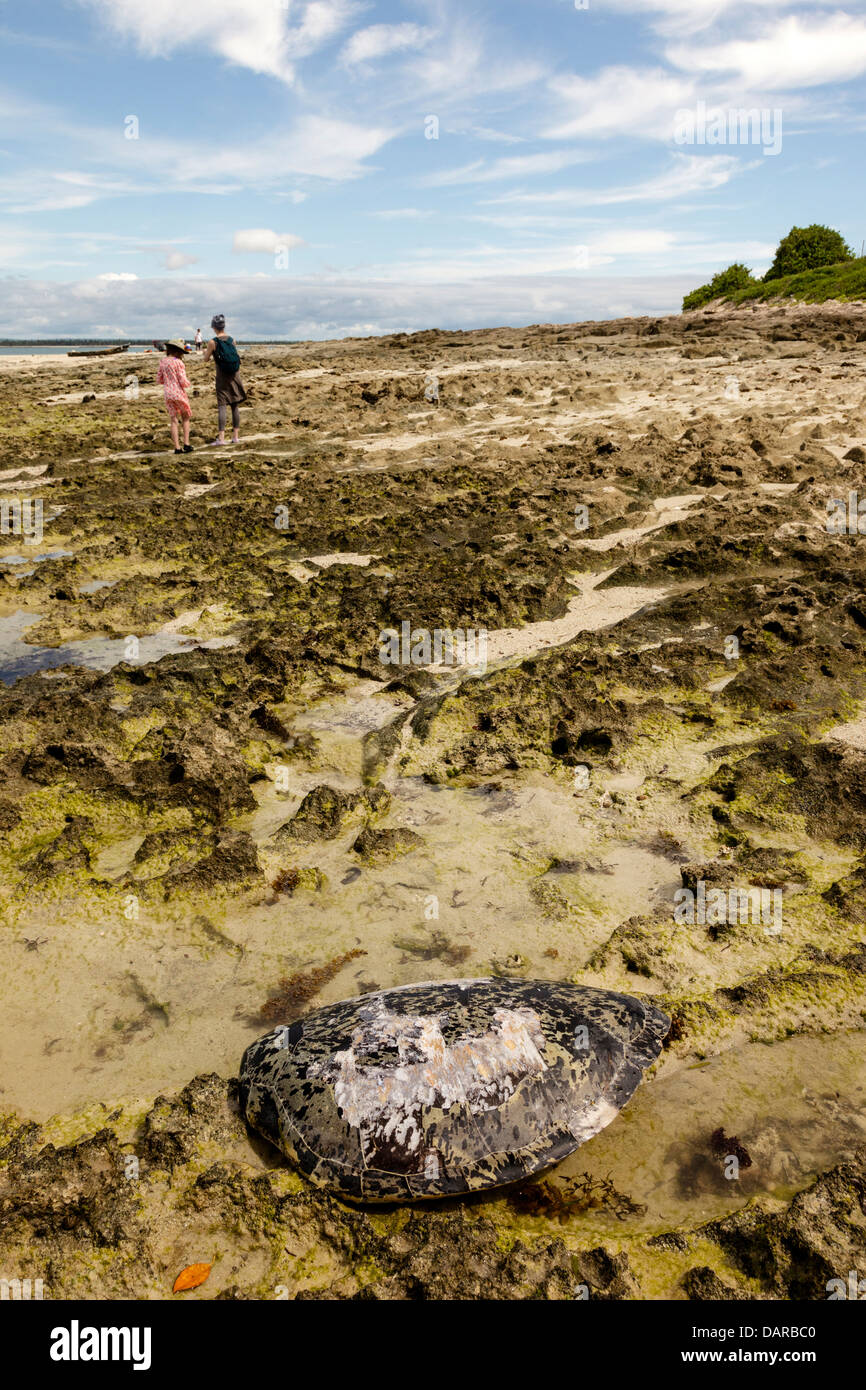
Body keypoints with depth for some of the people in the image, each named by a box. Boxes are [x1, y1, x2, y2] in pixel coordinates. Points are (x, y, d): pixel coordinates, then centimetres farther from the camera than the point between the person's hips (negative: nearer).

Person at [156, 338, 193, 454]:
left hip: (168, 395, 5)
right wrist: (189, 383, 7)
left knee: (173, 420, 6)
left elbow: (159, 380, 13)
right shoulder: (178, 363, -11)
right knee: (186, 418, 13)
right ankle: (186, 443, 5)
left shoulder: (163, 362, 7)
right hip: (179, 393, -5)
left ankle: (177, 447, 2)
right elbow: (183, 381, -13)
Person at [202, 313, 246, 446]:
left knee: (222, 406, -4)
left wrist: (205, 351, 22)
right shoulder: (232, 340, 2)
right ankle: (236, 436, 12)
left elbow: (206, 359, 2)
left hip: (222, 377, -4)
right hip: (234, 375, 4)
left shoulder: (213, 342, -9)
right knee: (235, 406, 9)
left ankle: (221, 437, -11)